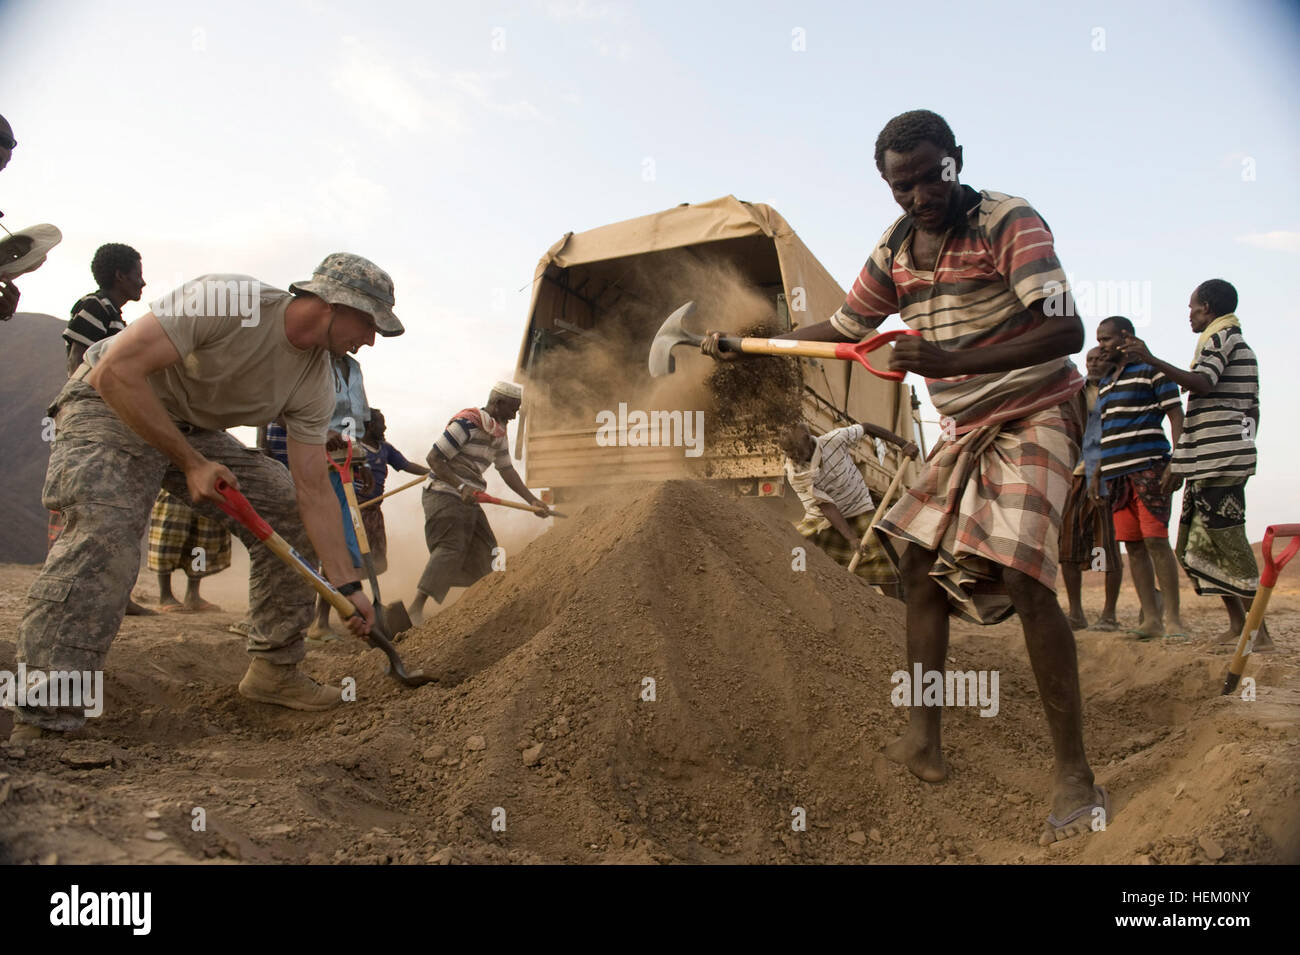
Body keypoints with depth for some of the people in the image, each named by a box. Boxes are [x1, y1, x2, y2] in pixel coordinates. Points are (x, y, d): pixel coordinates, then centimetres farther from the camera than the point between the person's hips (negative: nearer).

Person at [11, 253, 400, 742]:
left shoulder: (315, 383, -9)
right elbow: (116, 372, -29)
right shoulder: (226, 299, -29)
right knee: (106, 529, -31)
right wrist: (191, 463, -28)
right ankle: (39, 724, -31)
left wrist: (347, 585, -13)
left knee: (289, 512, -3)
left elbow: (313, 489, -8)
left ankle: (274, 671, 7)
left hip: (195, 428, 7)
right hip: (111, 407, -7)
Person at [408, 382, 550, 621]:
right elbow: (434, 458, -17)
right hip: (444, 496, -9)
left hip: (469, 502, 9)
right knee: (449, 549, -21)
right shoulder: (466, 424, -16)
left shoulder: (498, 434, 13)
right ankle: (415, 609, -25)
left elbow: (507, 470, 18)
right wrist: (461, 487, -25)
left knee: (484, 551, 12)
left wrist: (533, 501, 11)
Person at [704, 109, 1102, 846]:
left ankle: (1074, 775, -10)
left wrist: (953, 361, -37)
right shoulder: (894, 253, 4)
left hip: (1034, 414, -7)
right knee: (920, 560, 6)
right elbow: (841, 329, 18)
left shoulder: (1010, 223, -16)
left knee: (1022, 575, -21)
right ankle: (924, 742, 17)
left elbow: (1067, 330, -27)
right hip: (965, 430, 8)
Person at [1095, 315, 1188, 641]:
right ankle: (1151, 619, 6)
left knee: (1156, 540, -12)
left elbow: (1177, 417, -4)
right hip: (1116, 473, 7)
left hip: (1149, 467, -7)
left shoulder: (1152, 371, 2)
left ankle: (1173, 618, -8)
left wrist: (1176, 464, -15)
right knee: (1133, 545, 3)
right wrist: (1097, 475, 18)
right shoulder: (1104, 383, 23)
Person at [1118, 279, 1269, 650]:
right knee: (1198, 543, 11)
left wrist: (1151, 360, -31)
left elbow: (1203, 383, -24)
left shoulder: (1219, 336, -5)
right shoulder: (1242, 346, 24)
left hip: (1217, 457, -10)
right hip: (1216, 462, 10)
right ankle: (1237, 625, 12)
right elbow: (1252, 410, 23)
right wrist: (1244, 447, 28)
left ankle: (1259, 631, -10)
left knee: (1228, 543, -10)